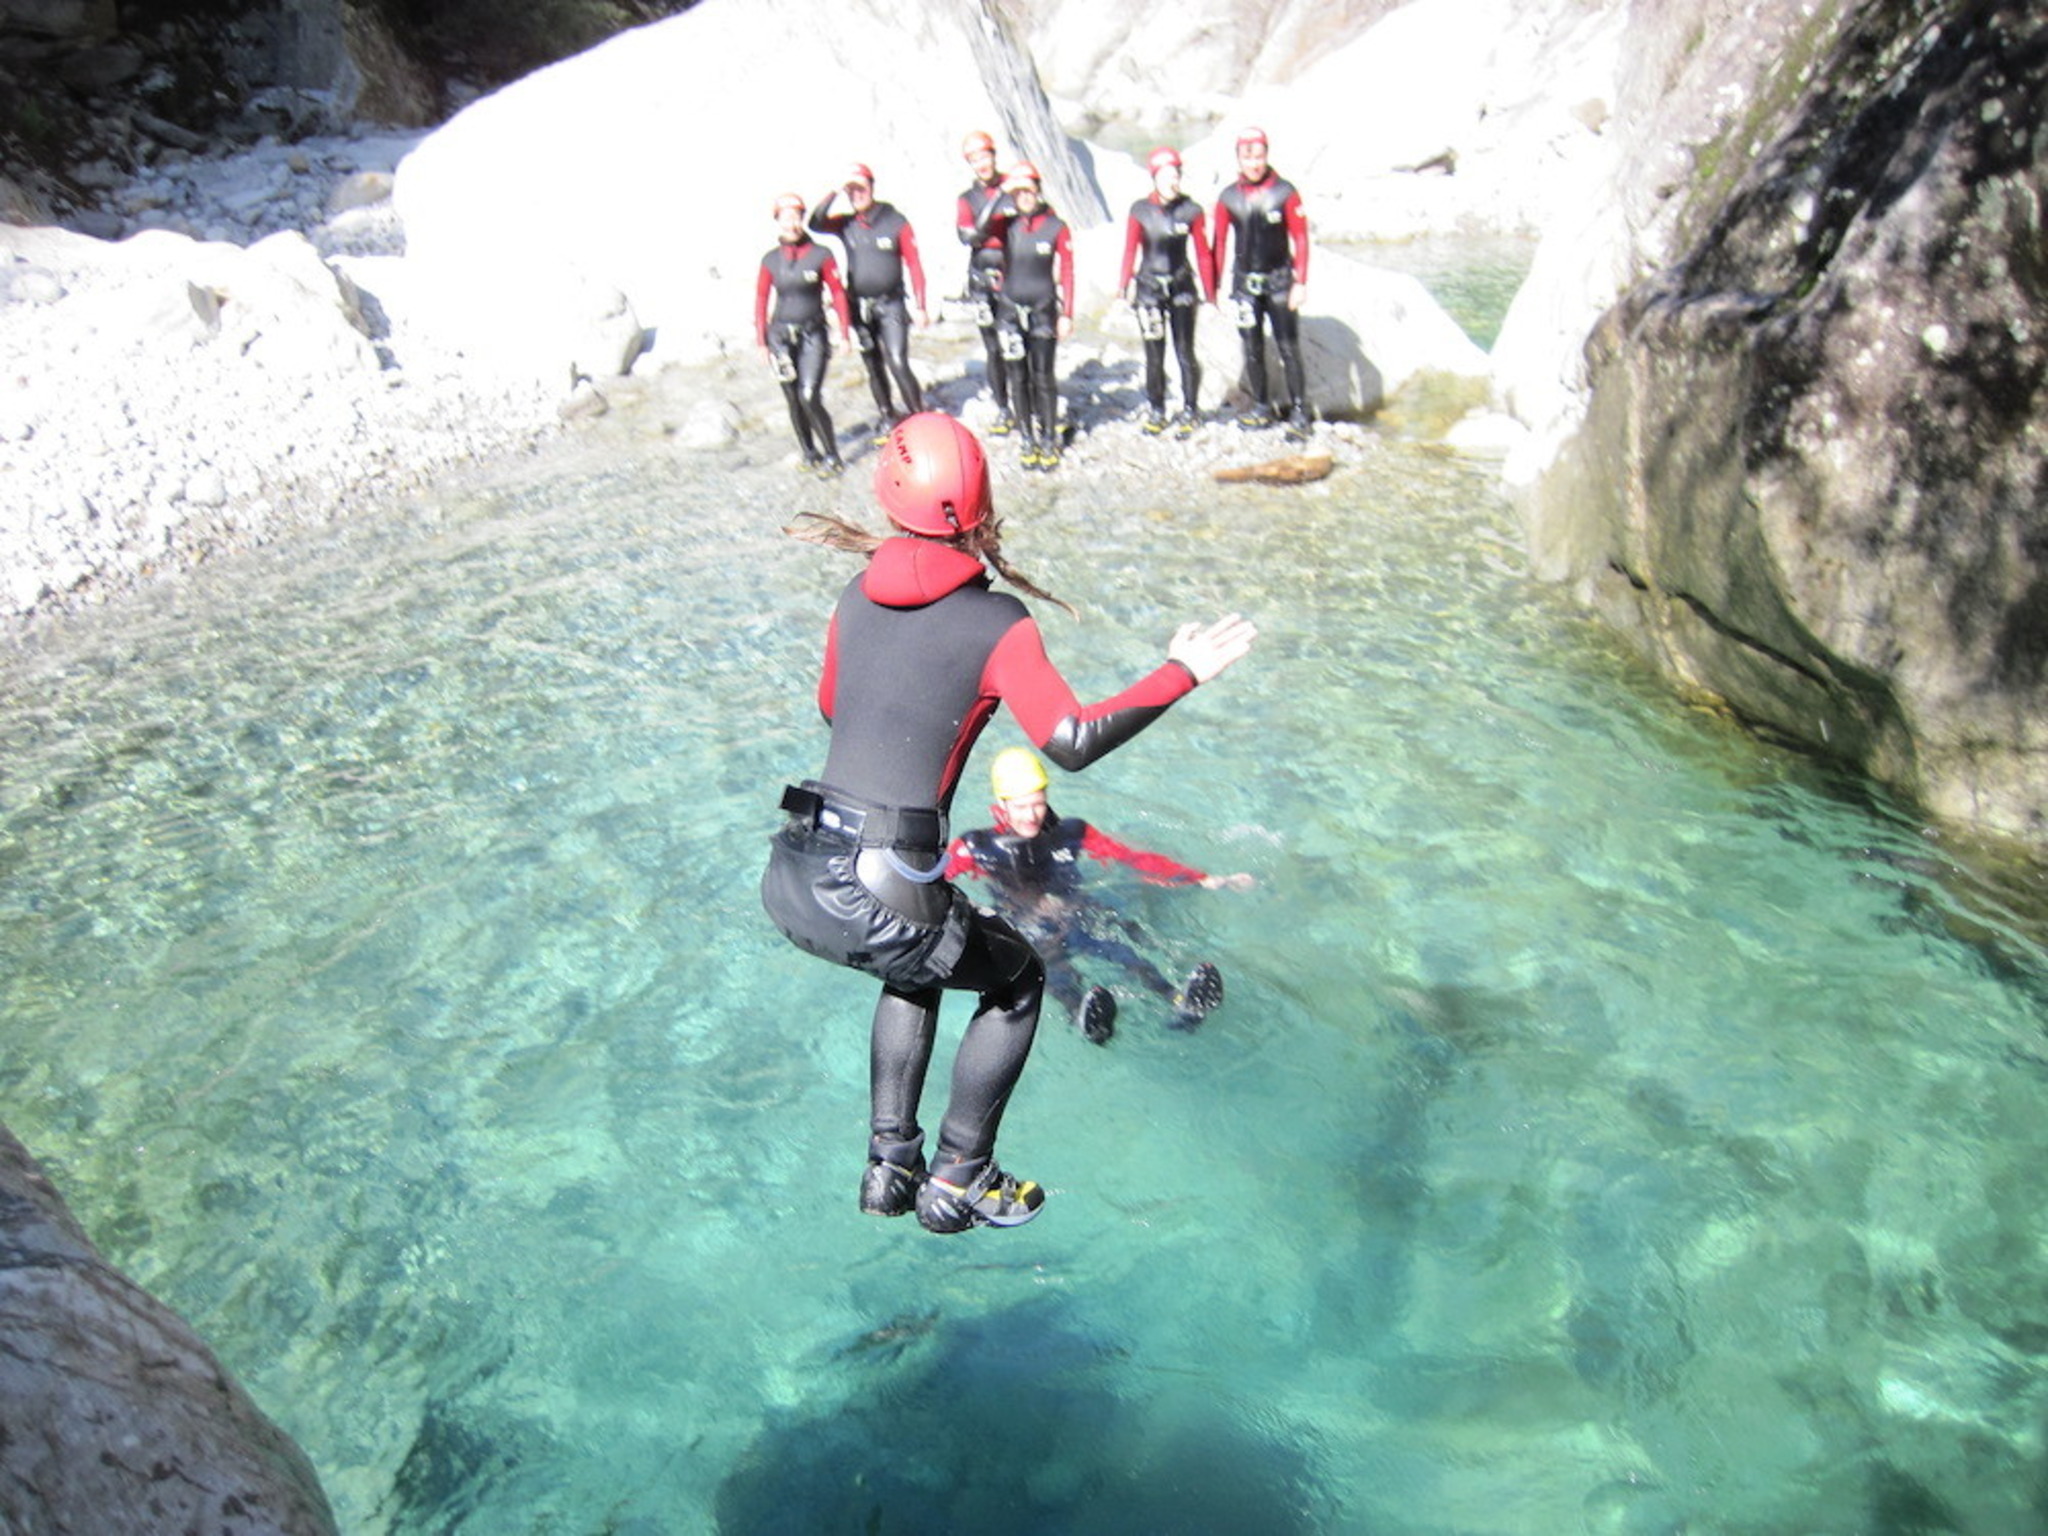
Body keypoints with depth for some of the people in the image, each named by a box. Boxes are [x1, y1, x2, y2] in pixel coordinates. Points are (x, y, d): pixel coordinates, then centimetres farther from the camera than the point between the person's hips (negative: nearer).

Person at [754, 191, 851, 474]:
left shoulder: (820, 255, -4)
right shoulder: (770, 260, 2)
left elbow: (838, 293, 0)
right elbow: (761, 299, 8)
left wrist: (843, 332, -3)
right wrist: (761, 341, 4)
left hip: (813, 335, -3)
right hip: (781, 336, 3)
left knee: (809, 397, -14)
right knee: (794, 400, 6)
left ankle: (832, 456, -1)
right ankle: (809, 453, 22)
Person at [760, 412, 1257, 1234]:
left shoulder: (857, 597, 9)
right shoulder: (997, 623, -8)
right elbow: (1074, 741, -16)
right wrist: (1182, 672, -6)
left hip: (793, 879, 6)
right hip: (878, 896, -6)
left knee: (917, 964, 35)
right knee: (1016, 979, 23)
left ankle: (890, 1164, 35)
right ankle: (958, 1182, 26)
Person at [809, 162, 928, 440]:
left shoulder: (895, 221, -5)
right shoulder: (846, 224, 3)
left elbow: (914, 265, -4)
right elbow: (816, 223, -12)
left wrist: (920, 307, -8)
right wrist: (834, 192, -18)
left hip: (891, 304, -4)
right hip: (859, 306, 4)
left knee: (898, 365, -15)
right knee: (874, 368, 12)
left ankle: (918, 416, -4)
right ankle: (887, 417, 26)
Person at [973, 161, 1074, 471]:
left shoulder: (1056, 227, -5)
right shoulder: (1008, 224, -1)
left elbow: (1066, 273, -3)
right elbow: (982, 226, -22)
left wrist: (1066, 314, -6)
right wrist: (1002, 195, -26)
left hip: (1043, 311, -2)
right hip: (1011, 311, 2)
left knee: (1043, 377, 2)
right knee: (1019, 378, 6)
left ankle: (1049, 440, 13)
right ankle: (1029, 440, 16)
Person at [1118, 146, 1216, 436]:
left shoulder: (1190, 210, -3)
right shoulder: (1140, 211, -3)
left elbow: (1202, 253, 2)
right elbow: (1130, 251, 3)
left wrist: (1209, 293, 2)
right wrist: (1124, 288, 1)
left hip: (1182, 287, 0)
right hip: (1149, 286, 0)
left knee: (1185, 352, 0)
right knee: (1154, 354, 3)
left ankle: (1190, 411, 14)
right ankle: (1156, 410, 18)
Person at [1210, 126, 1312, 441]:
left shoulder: (1285, 192, -8)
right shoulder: (1228, 197, -2)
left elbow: (1300, 239, -5)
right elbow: (1219, 243, 4)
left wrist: (1300, 283, -10)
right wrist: (1214, 286, 3)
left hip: (1279, 279, -2)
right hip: (1245, 281, 3)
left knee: (1288, 348, -3)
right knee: (1252, 349, 8)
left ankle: (1298, 412, 2)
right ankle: (1261, 407, 21)